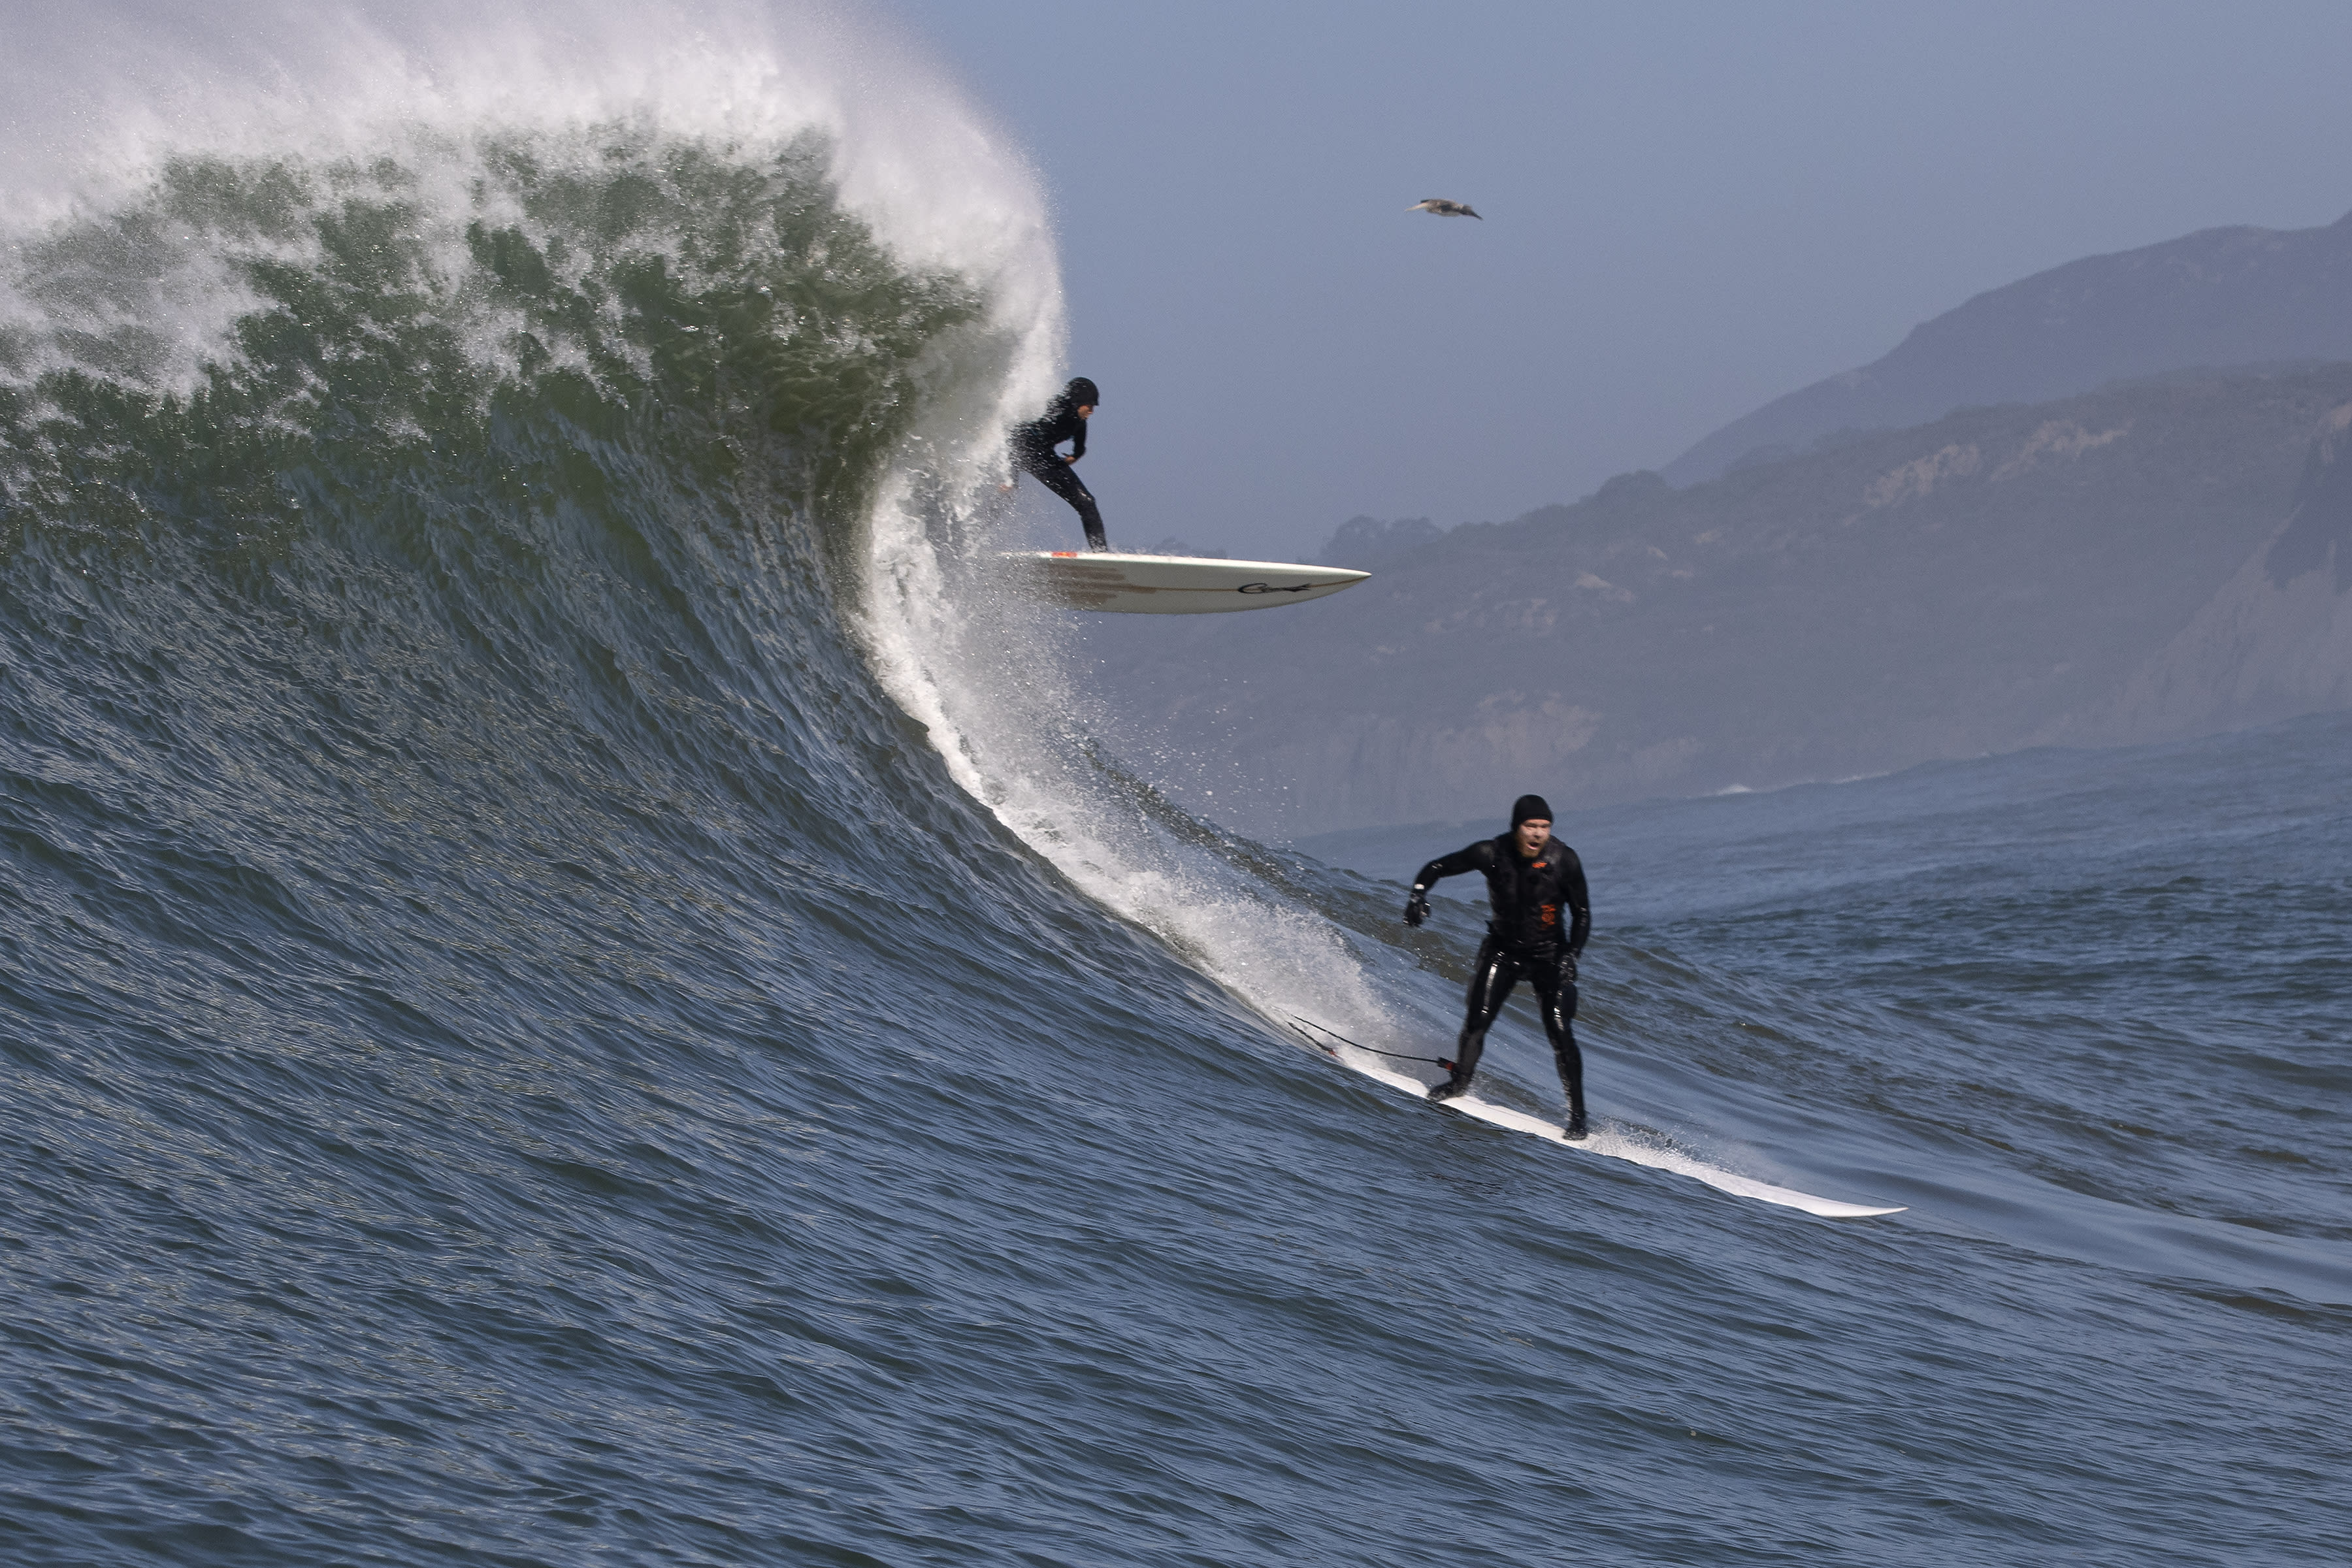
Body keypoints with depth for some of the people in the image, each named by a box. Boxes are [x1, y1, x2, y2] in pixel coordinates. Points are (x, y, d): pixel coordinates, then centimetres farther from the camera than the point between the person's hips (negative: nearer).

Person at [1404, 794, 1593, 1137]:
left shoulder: (1564, 860, -16)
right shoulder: (1493, 854, -16)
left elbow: (1581, 914, -7)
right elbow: (1436, 868, -6)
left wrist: (1571, 955, -21)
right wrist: (1419, 894, -25)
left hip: (1549, 955, -1)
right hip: (1503, 949, 1)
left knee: (1560, 1032, -13)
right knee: (1478, 1019, -16)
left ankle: (1577, 1114, -5)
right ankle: (1459, 1080, 7)